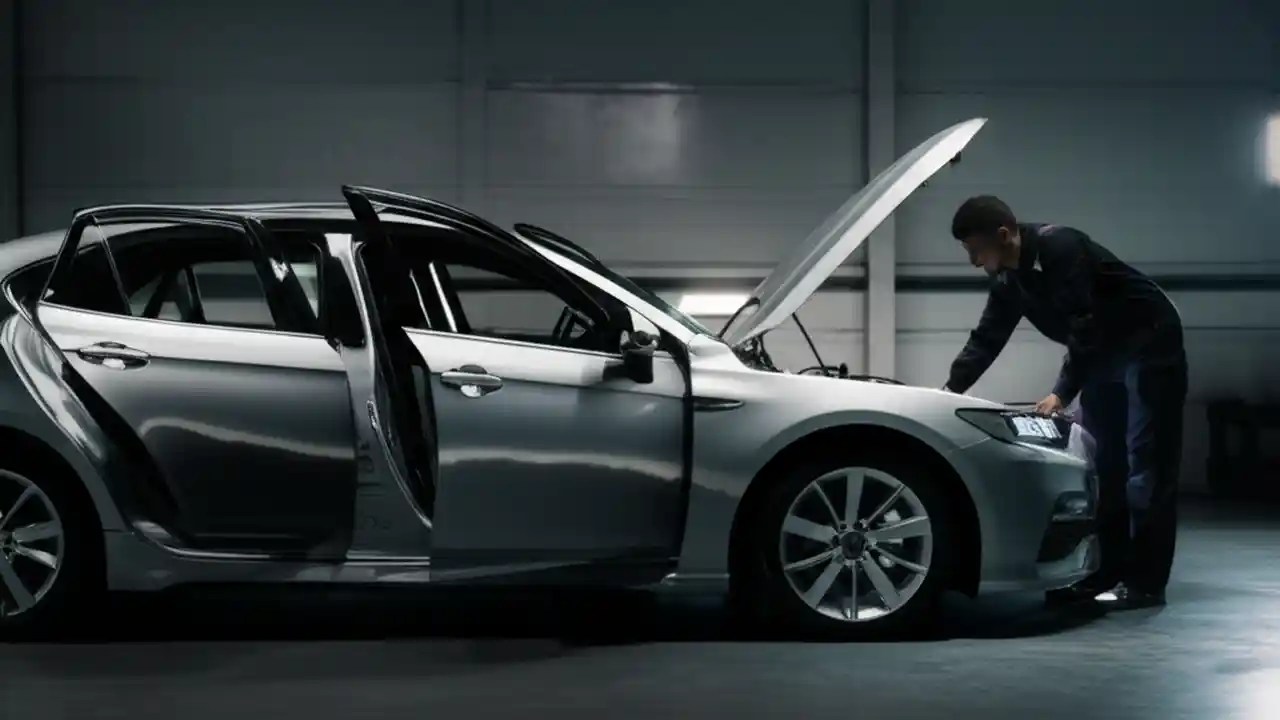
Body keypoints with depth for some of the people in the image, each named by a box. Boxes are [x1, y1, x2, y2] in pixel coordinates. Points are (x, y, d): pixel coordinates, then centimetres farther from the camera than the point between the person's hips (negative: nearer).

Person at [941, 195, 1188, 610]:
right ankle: (1107, 573, 10)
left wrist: (1062, 393, -28)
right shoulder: (1007, 279, 2)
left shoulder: (1060, 248, -26)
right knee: (1101, 464, 6)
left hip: (1148, 346, -9)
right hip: (1103, 355, 9)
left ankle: (1145, 583, -11)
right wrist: (951, 390, 0)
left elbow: (1085, 329, -29)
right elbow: (986, 339, 8)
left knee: (1144, 464, -10)